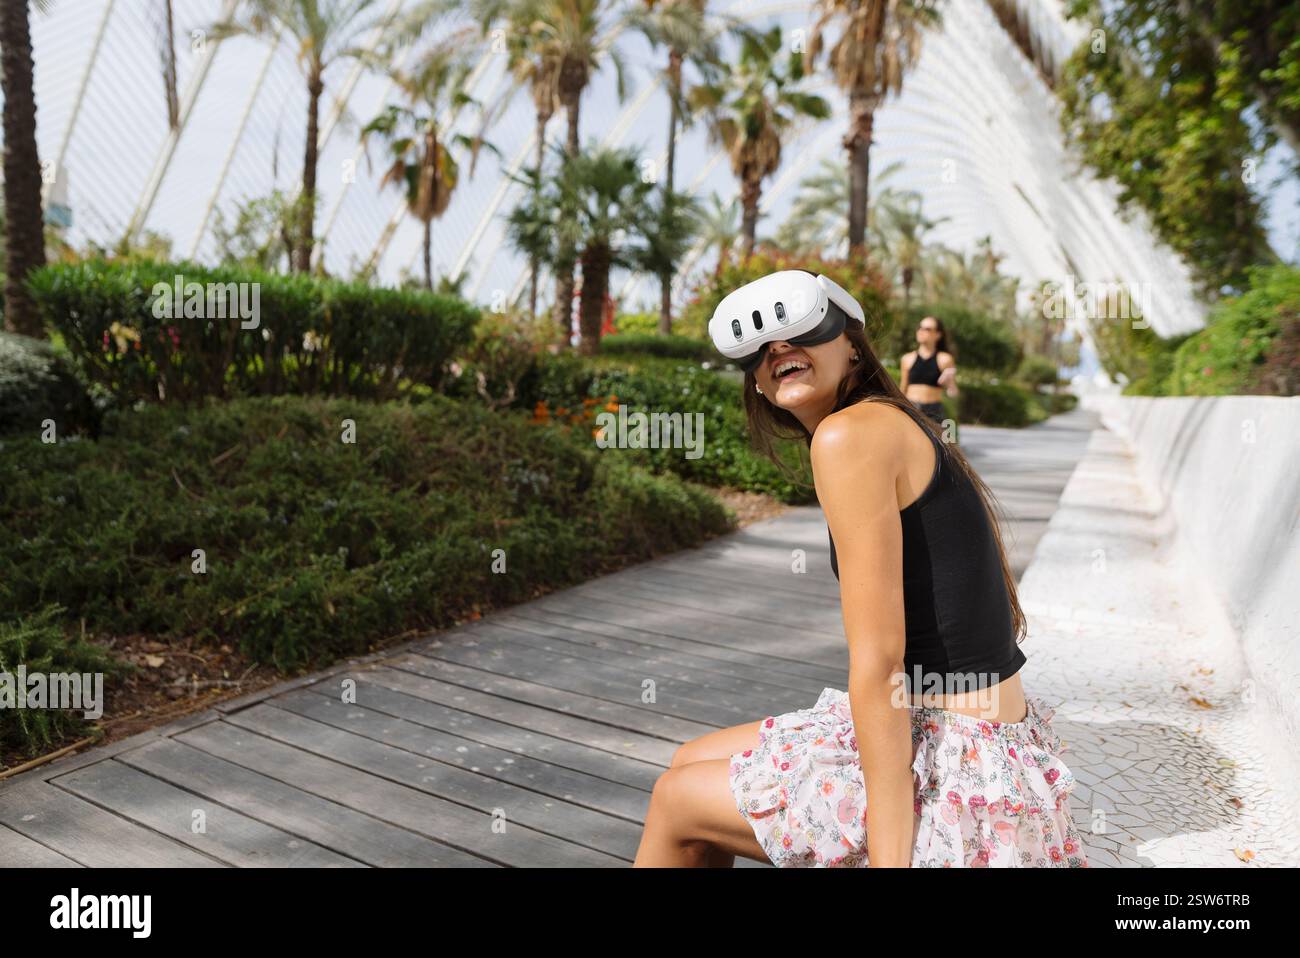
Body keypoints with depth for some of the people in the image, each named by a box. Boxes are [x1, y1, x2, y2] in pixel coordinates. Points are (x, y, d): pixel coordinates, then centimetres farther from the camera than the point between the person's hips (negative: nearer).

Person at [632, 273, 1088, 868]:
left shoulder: (851, 432, -18)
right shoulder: (900, 427, 10)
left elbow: (878, 663, -22)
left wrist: (889, 857, -18)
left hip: (954, 773, -9)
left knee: (676, 798, 9)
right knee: (691, 762, 19)